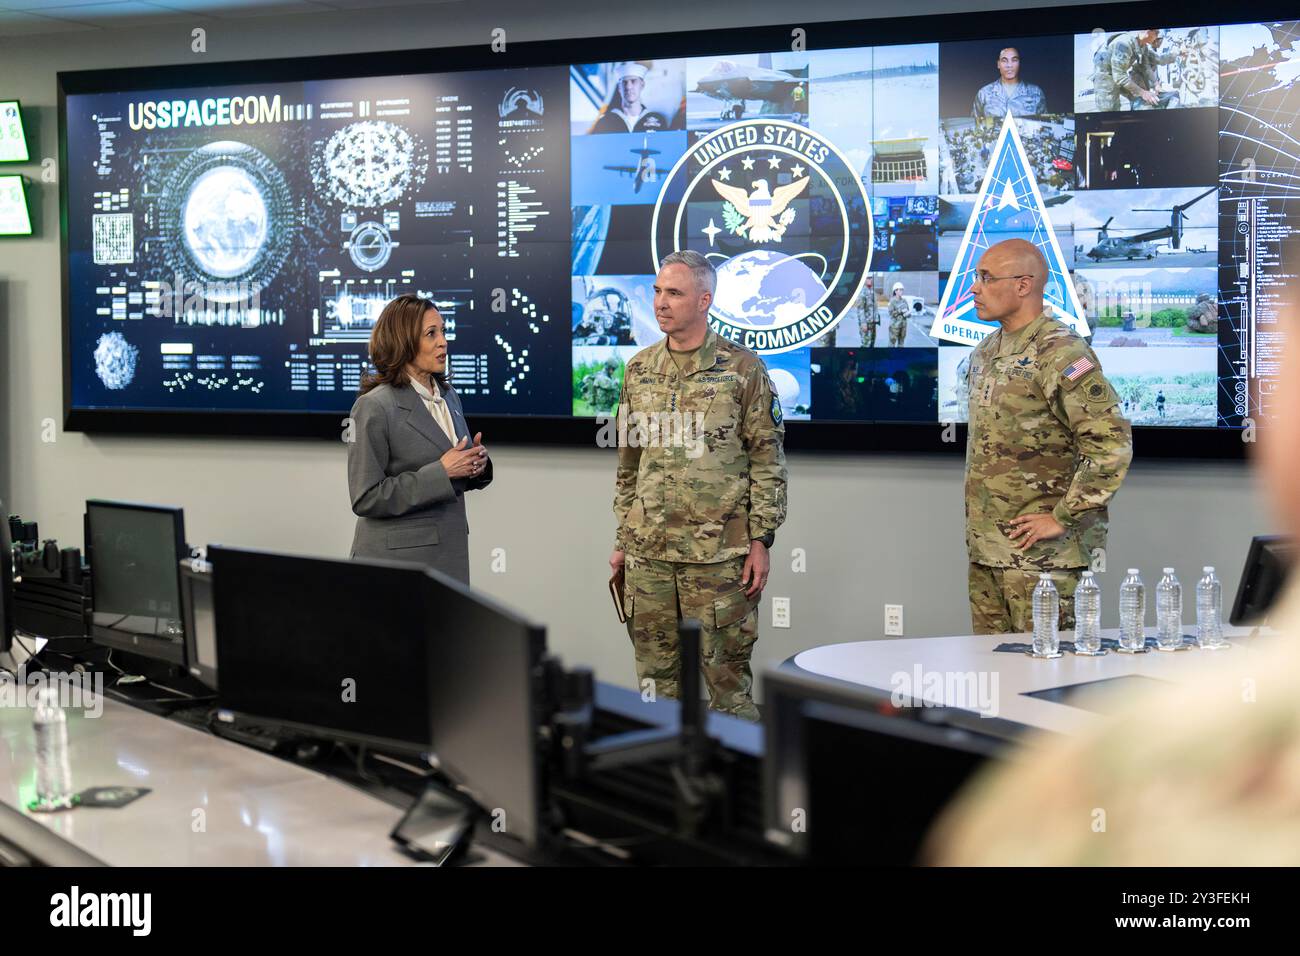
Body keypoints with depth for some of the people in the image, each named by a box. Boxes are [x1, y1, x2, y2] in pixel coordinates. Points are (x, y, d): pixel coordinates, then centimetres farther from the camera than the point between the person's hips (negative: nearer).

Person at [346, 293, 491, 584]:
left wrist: (476, 463, -3)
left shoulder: (448, 396, 10)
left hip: (450, 555, 7)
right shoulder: (374, 407, -13)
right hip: (397, 560, -6)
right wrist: (441, 472, -19)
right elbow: (366, 499, -16)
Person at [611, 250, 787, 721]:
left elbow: (767, 459, -3)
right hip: (647, 553, 5)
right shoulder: (639, 369, 11)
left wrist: (761, 539, -9)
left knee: (727, 673, 2)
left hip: (719, 552, -4)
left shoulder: (742, 369, -3)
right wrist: (623, 539, 14)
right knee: (656, 675, 10)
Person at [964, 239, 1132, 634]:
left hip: (1040, 554, -9)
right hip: (984, 550, 9)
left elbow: (1112, 443, -21)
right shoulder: (985, 352, 15)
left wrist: (1063, 518, -18)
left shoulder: (1059, 353, -14)